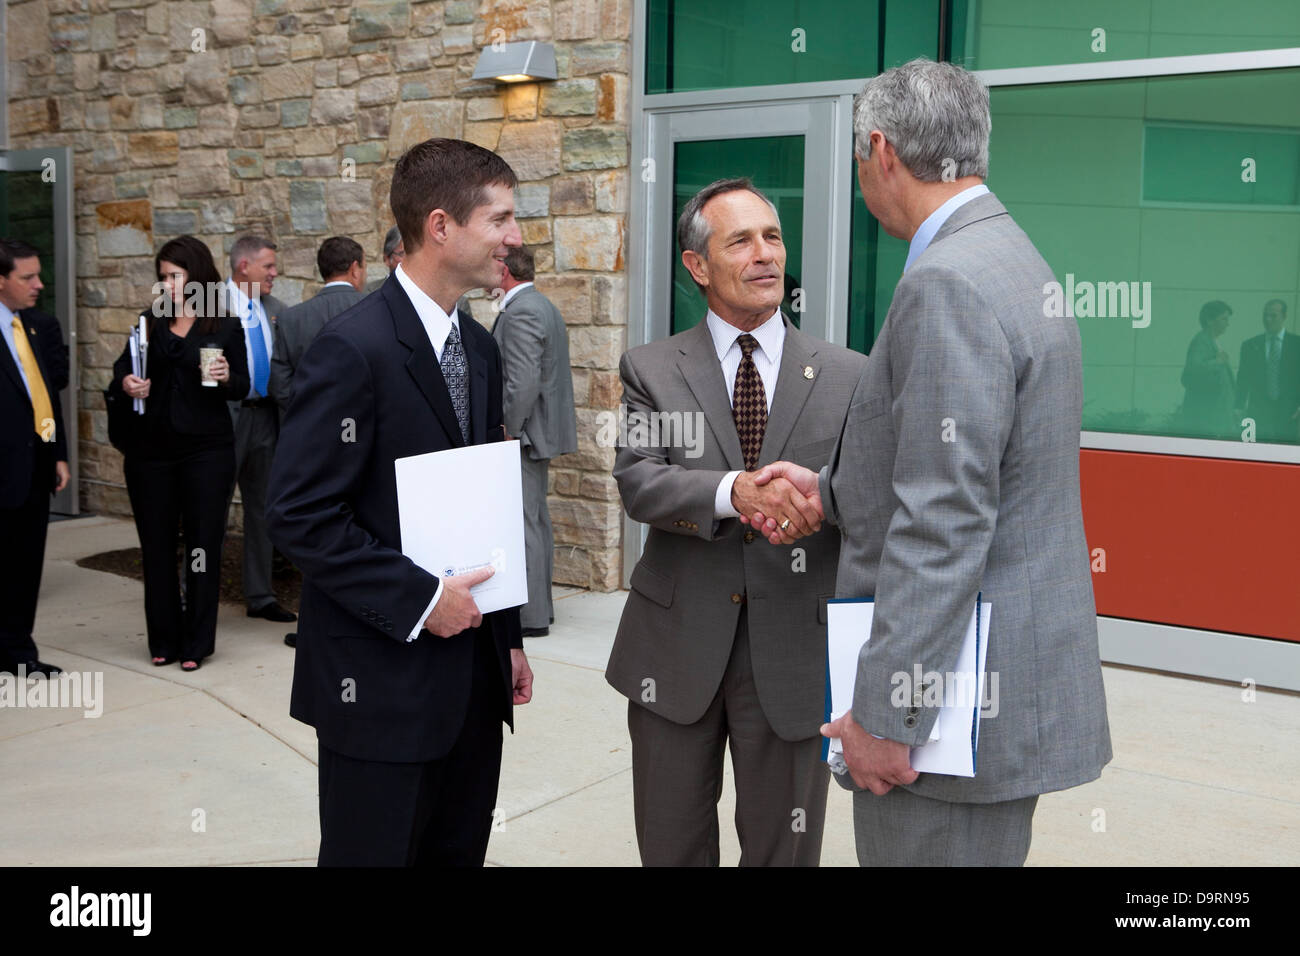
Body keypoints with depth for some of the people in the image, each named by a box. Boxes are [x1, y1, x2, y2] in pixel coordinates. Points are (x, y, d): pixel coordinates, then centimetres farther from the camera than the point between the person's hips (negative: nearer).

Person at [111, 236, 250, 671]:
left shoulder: (226, 325, 1)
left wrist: (225, 377, -18)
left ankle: (197, 642, 13)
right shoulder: (151, 321, 9)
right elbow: (122, 370, 8)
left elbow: (242, 386, 2)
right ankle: (164, 640, 19)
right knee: (156, 545, 7)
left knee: (203, 544, 3)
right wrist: (125, 383, -14)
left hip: (207, 448, -2)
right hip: (150, 448, 3)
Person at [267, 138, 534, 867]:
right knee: (375, 851, 6)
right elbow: (301, 515, -18)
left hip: (474, 672, 8)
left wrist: (508, 637, 15)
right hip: (382, 683, -7)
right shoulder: (355, 349, -15)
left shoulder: (479, 347, 11)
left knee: (459, 853, 15)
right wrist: (417, 599, -19)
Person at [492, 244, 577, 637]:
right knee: (536, 520, 16)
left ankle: (531, 616, -2)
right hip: (541, 429, 11)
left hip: (523, 433, -11)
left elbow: (523, 382, -25)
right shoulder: (543, 306, 16)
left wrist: (507, 433, -18)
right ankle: (539, 607, 25)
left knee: (522, 524, -6)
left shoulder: (520, 313, -17)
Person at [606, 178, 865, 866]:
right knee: (670, 847, 17)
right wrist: (733, 492, -31)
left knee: (783, 849, 14)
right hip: (676, 648, 0)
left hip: (795, 652, 0)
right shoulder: (651, 371, 1)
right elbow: (637, 481, -13)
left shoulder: (848, 377, 3)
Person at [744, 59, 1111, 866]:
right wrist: (832, 491, 14)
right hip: (1014, 676, 10)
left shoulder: (947, 284, -20)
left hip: (959, 704, -10)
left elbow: (945, 521, -25)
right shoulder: (1010, 258, 12)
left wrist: (885, 712, -21)